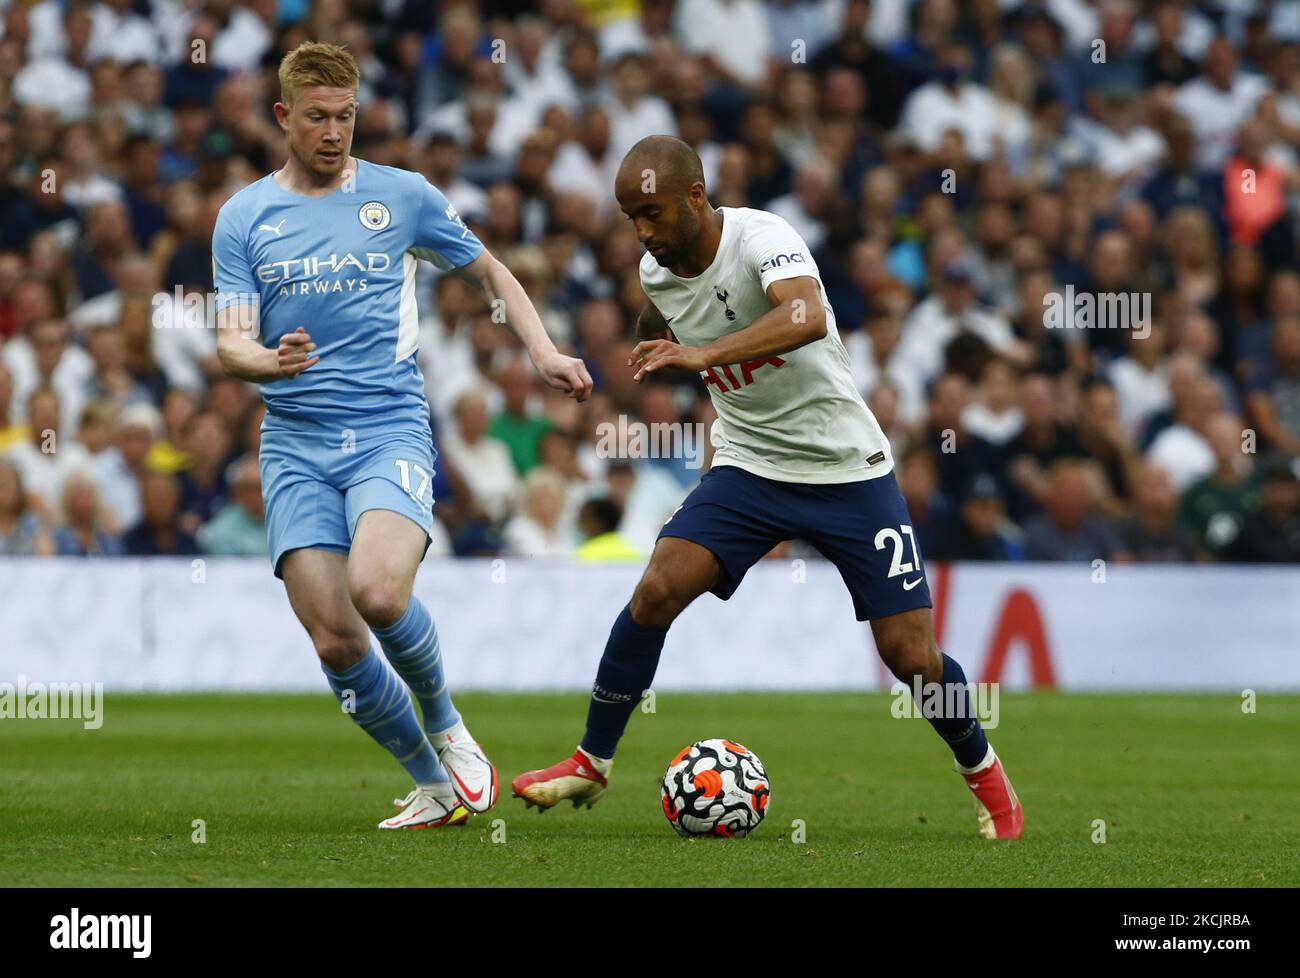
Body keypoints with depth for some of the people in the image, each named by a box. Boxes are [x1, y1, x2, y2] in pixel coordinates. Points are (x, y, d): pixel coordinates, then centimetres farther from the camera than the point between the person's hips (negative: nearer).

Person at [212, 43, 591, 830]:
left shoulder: (402, 196, 6)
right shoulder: (244, 217, 7)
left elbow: (490, 272, 19)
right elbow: (232, 344, 0)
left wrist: (544, 352, 4)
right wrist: (268, 360, -24)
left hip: (391, 431, -2)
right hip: (295, 445, 2)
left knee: (378, 593, -28)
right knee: (335, 641, -9)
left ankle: (448, 728, 0)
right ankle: (433, 786, 11)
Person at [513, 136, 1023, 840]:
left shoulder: (761, 238, -23)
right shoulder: (656, 271, -3)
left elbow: (807, 316, -46)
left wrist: (705, 353, -55)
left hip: (848, 470, -4)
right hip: (748, 466, 4)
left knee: (910, 655, -6)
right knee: (658, 589, -18)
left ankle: (983, 771, 23)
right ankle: (591, 764, -4)